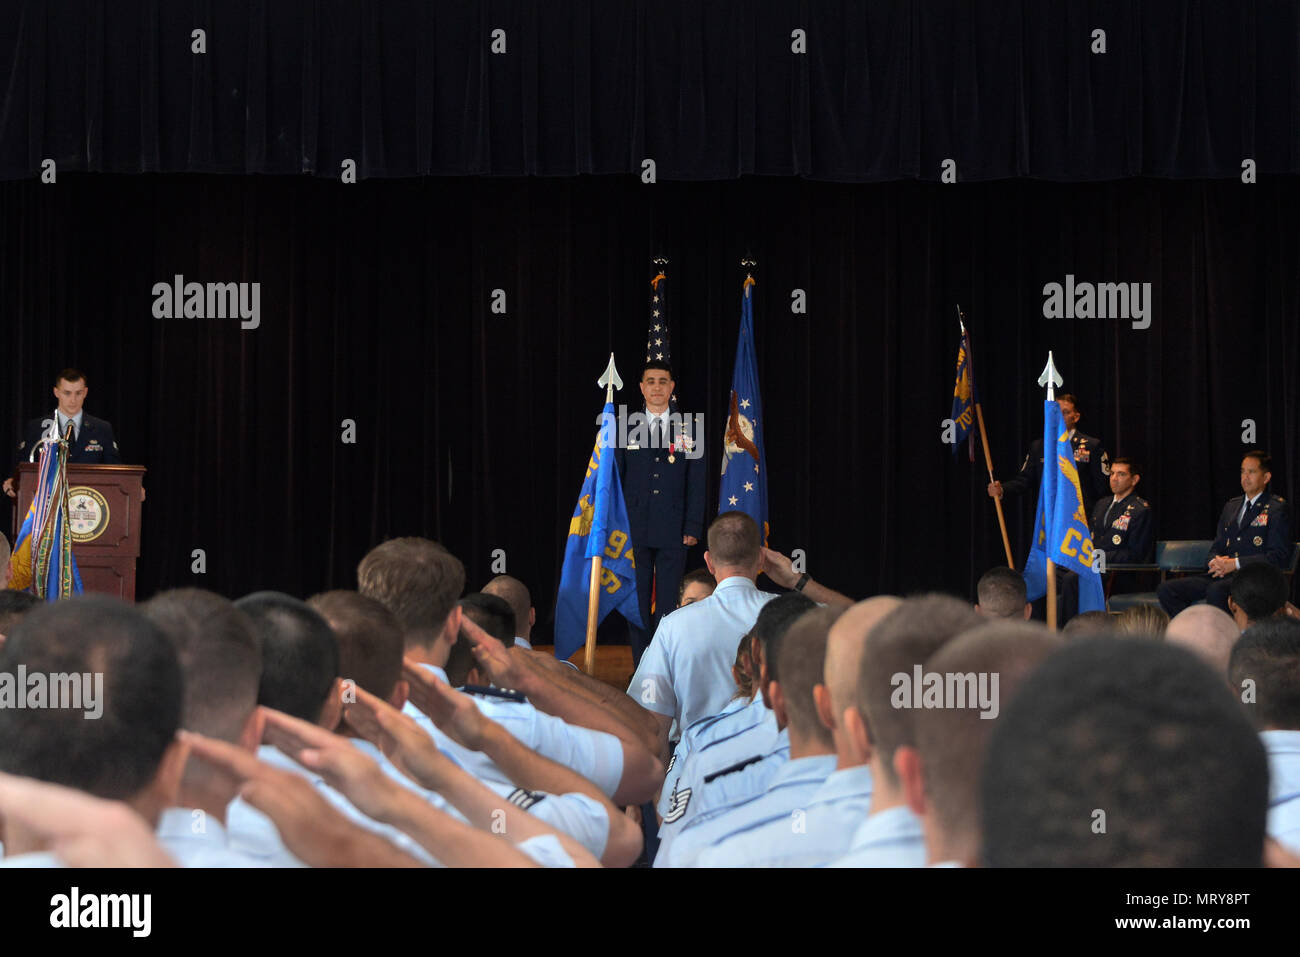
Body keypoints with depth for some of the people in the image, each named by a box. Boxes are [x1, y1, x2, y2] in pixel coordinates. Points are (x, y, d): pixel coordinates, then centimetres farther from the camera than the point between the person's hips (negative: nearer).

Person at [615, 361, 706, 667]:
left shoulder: (689, 431, 6)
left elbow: (697, 483, 5)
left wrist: (693, 527, -2)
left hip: (673, 532, 0)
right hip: (634, 530, 0)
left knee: (668, 604, 1)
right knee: (637, 603, 3)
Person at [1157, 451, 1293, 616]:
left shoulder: (1277, 508, 2)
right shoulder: (1231, 506, 24)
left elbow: (1280, 556, -8)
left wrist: (1236, 564, -15)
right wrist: (1216, 561, -3)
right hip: (1223, 575, 7)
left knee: (1216, 591, -39)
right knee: (1166, 589, -12)